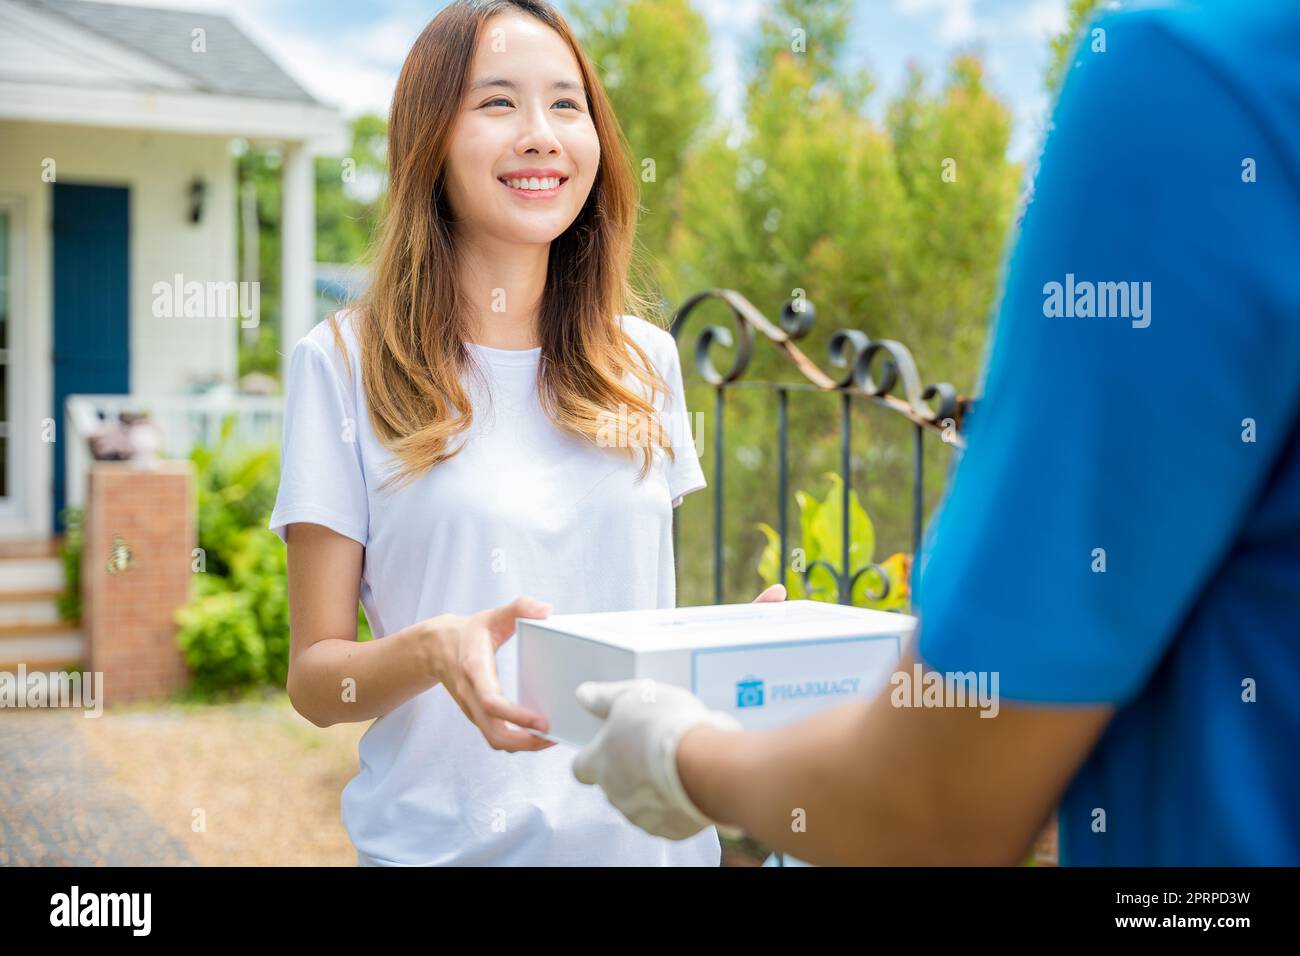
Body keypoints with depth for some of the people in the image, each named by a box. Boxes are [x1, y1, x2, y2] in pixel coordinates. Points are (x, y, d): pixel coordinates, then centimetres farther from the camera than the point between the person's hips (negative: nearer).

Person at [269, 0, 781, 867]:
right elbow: (315, 678, -6)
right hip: (450, 838, -3)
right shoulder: (346, 363, -7)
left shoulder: (645, 360, 4)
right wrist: (431, 652, -25)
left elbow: (651, 623, 11)